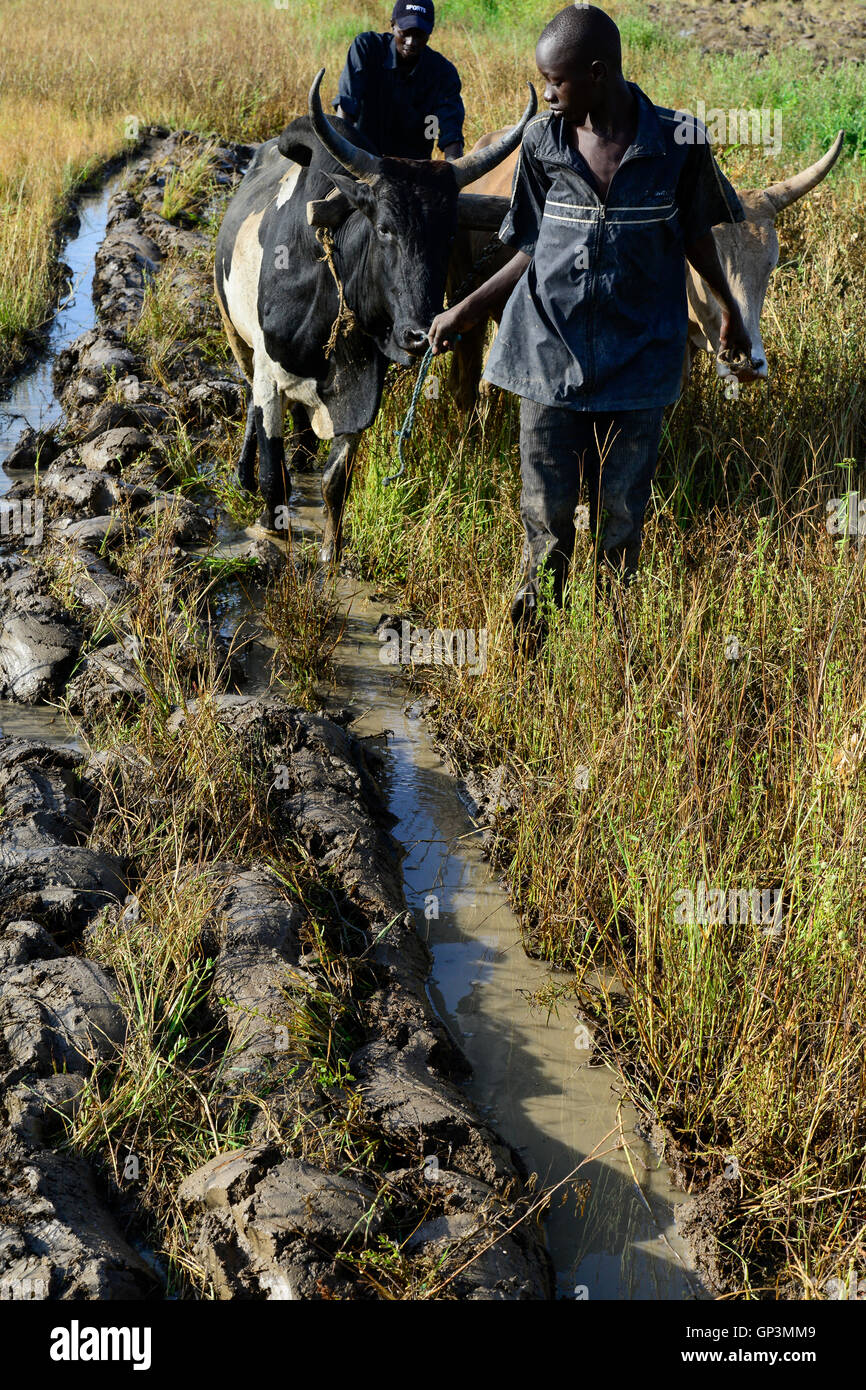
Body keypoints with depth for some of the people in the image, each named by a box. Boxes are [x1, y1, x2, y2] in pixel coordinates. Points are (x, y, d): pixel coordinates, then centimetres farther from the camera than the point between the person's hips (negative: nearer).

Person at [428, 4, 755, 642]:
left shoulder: (679, 143, -8)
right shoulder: (543, 142, -2)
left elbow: (697, 234, 8)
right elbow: (535, 250, 8)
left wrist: (731, 311, 21)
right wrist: (467, 309, 5)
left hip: (638, 365, -1)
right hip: (551, 358, 1)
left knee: (622, 517, 8)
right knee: (545, 515, 7)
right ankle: (530, 641, 22)